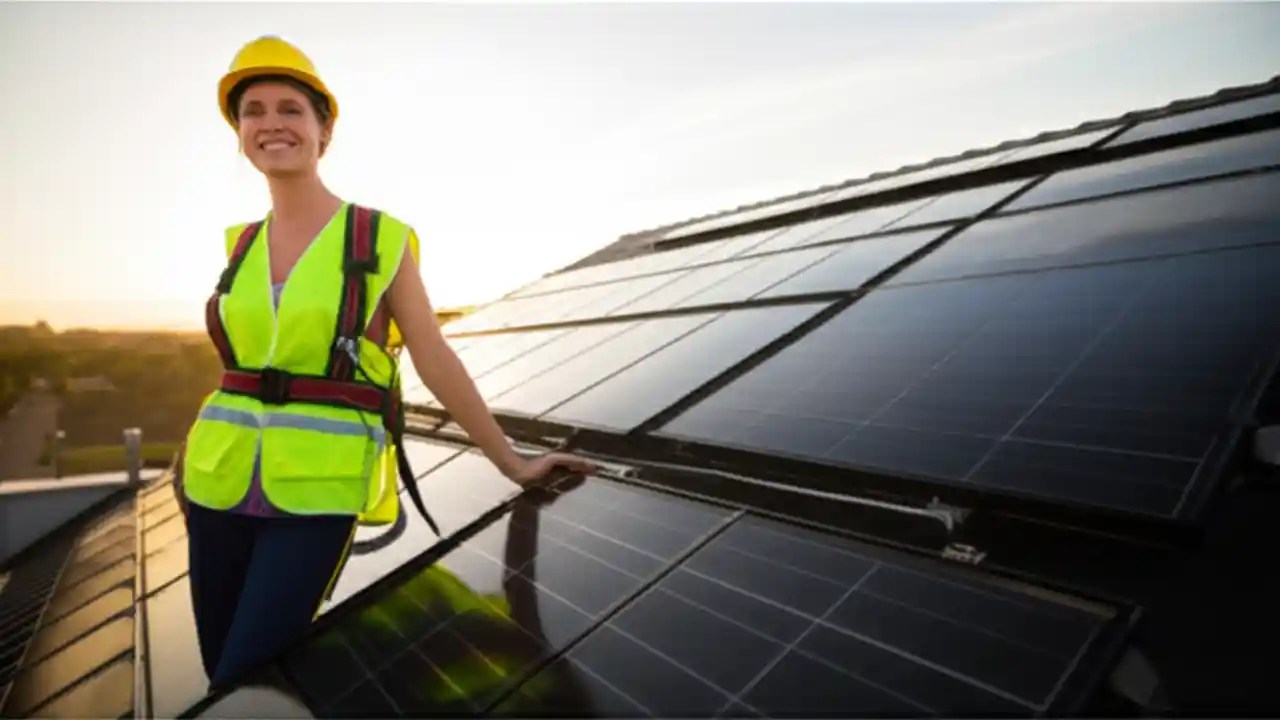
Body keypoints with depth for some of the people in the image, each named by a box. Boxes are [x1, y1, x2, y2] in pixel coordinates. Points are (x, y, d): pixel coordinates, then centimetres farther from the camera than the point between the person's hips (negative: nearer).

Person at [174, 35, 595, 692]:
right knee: (221, 676, 17)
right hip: (221, 481, 5)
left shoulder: (380, 238, -7)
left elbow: (435, 360, -7)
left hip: (318, 488, -5)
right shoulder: (242, 246, 7)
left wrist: (510, 462, -6)